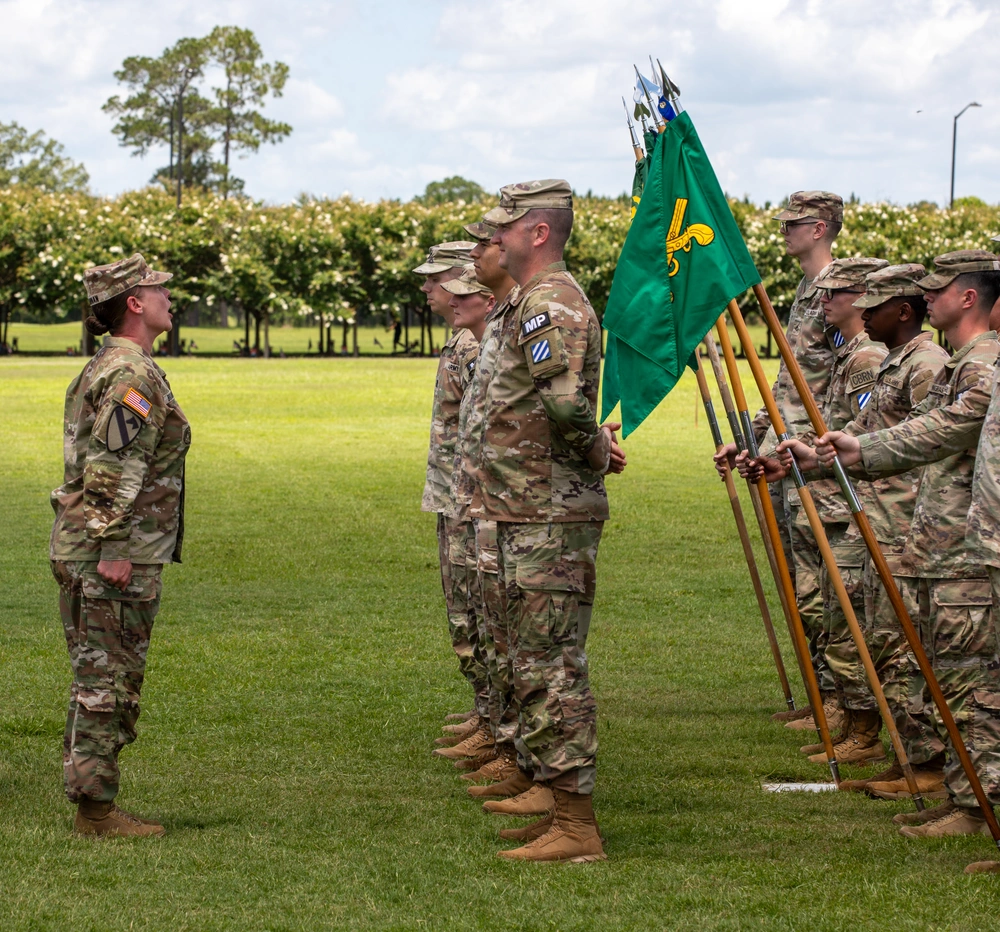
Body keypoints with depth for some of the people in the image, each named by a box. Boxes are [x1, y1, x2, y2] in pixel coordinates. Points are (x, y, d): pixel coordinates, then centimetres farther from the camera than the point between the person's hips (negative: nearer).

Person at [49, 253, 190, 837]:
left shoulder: (106, 368, 17)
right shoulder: (133, 374, -15)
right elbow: (111, 468, -23)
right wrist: (113, 550, -23)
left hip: (89, 547, 10)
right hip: (115, 554, -10)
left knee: (102, 681, 13)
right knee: (107, 683, -6)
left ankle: (94, 805, 18)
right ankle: (96, 808, -2)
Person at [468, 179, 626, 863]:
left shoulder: (551, 303, -16)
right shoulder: (531, 302, 18)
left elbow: (565, 400, -30)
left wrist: (596, 451, -13)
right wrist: (596, 447, 9)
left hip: (551, 517, -11)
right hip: (533, 515, 11)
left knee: (551, 667, -9)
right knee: (540, 664, 15)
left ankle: (576, 826, -7)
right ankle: (554, 802, 22)